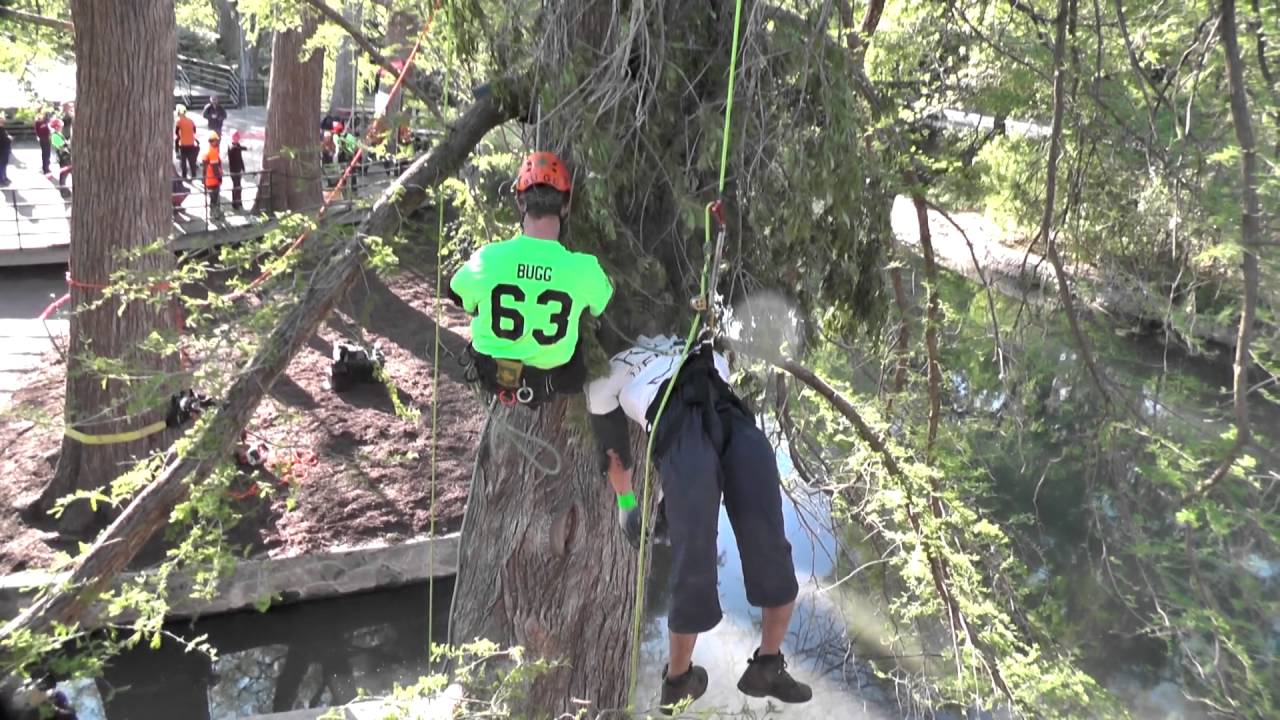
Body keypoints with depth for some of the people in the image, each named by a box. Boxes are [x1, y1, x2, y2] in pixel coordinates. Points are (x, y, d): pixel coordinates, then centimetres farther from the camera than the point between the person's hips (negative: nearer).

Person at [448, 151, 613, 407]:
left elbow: (459, 297, -2)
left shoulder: (488, 258, -23)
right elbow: (603, 305, -1)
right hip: (552, 381, -1)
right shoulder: (584, 268, -24)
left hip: (491, 375, 1)